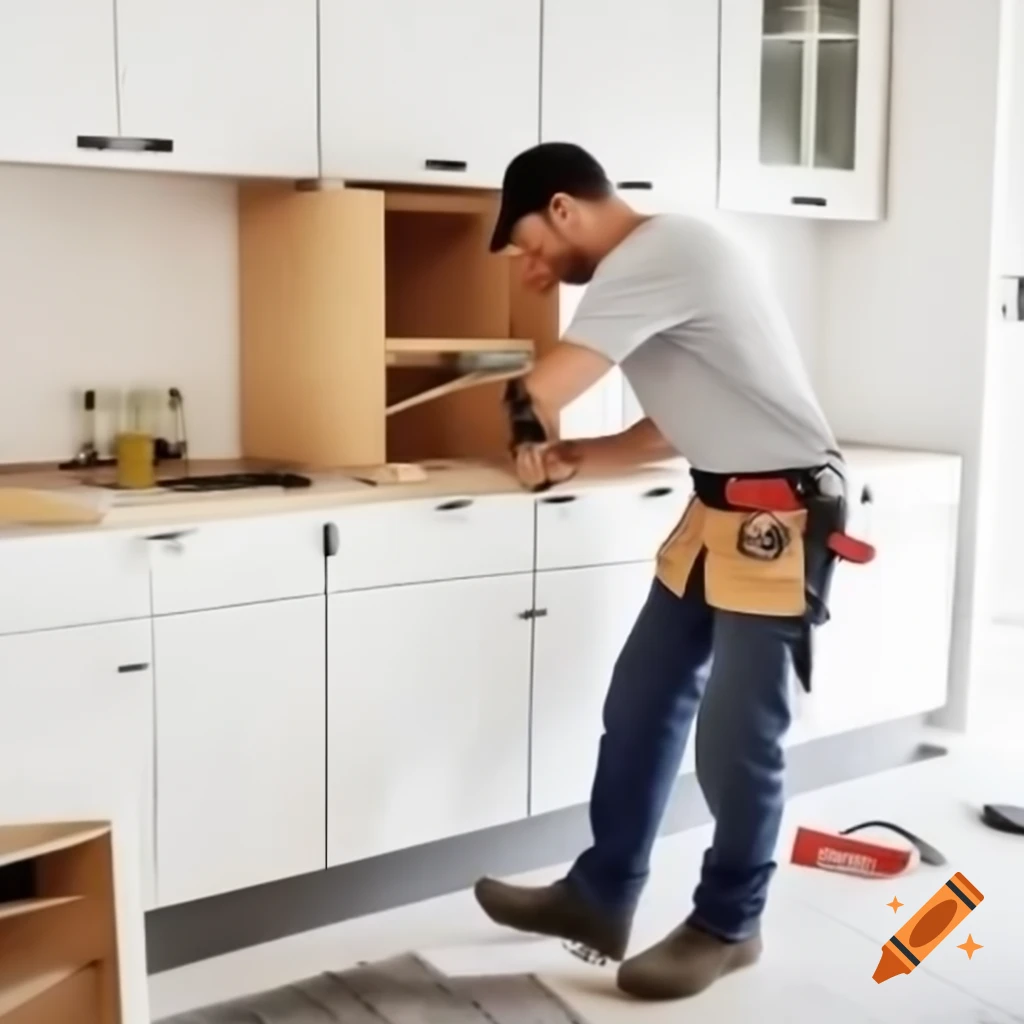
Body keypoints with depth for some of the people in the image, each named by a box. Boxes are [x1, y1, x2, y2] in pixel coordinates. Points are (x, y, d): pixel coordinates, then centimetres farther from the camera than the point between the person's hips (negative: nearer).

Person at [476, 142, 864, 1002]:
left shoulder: (659, 251, -19)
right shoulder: (648, 265, 14)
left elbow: (540, 395, -22)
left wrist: (541, 438, 1)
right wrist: (573, 459, 1)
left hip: (782, 516, -10)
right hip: (716, 512, 10)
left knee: (736, 736, -1)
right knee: (641, 707, 11)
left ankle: (728, 926, 19)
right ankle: (599, 897, 24)